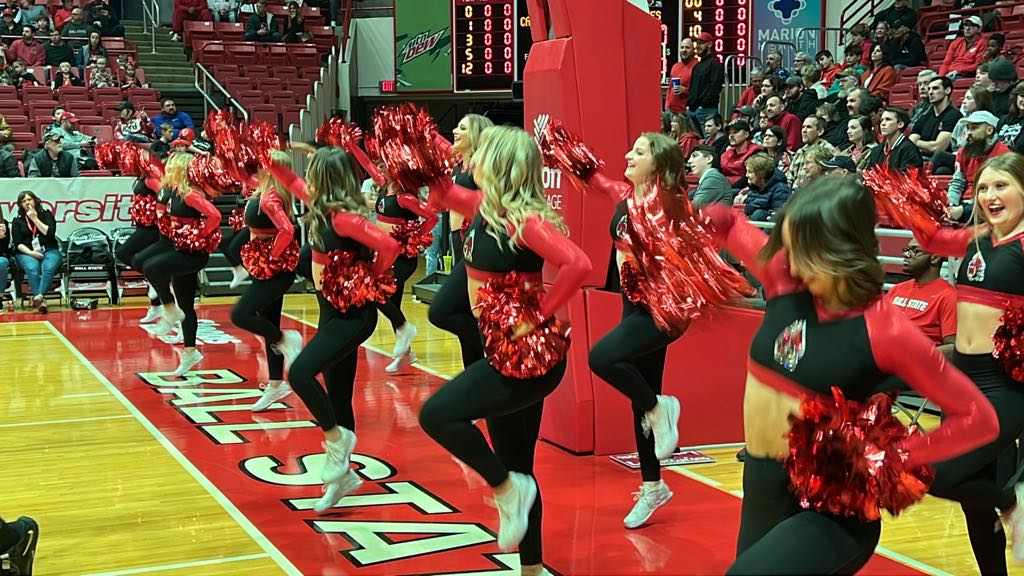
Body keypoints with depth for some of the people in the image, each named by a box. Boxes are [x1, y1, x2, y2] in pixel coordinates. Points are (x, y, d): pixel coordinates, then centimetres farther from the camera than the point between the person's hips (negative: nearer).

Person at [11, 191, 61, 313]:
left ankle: (39, 296, -53)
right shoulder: (17, 221, 13)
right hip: (26, 253, 0)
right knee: (32, 268, -35)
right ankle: (40, 302, -47)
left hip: (49, 251, 0)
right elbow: (17, 243, 4)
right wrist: (31, 253, -13)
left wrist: (35, 219, 0)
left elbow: (50, 233, -2)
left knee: (48, 268, -35)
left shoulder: (46, 214, 14)